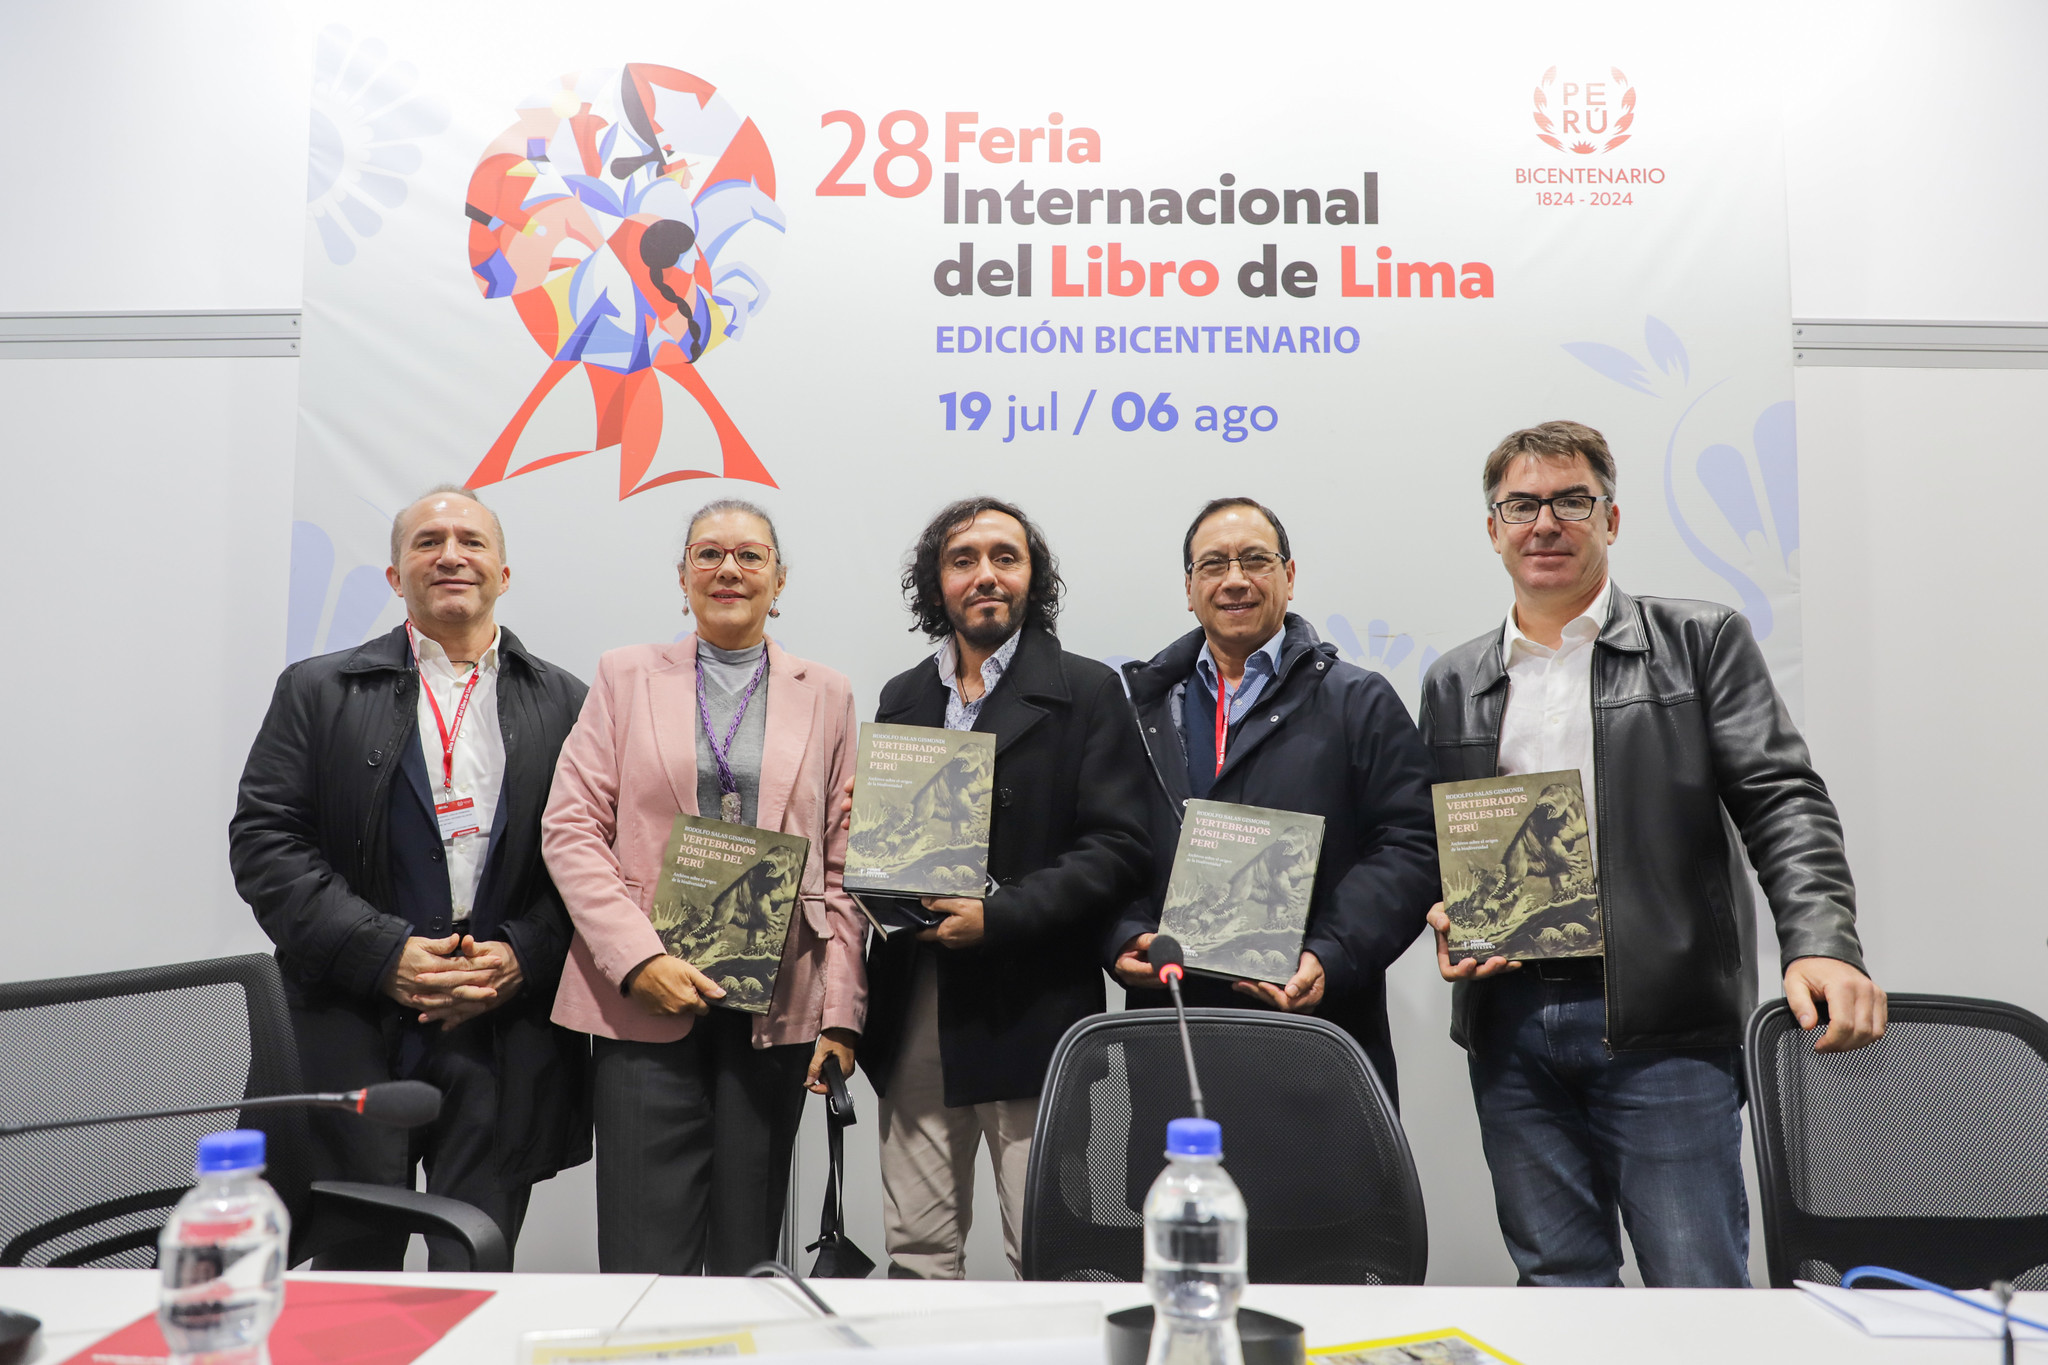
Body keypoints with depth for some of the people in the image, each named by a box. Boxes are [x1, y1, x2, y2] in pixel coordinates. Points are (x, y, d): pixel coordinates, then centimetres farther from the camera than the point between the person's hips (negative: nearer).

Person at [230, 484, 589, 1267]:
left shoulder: (564, 702, 8)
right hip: (354, 1043, 0)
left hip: (505, 1045, 1)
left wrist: (524, 955, -11)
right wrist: (383, 954, -12)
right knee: (353, 1279, 8)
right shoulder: (318, 690, 7)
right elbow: (264, 841, -1)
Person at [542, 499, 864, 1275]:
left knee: (748, 1257, 9)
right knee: (646, 1260, 0)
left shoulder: (827, 695, 9)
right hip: (645, 998, -1)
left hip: (776, 1006, 1)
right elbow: (570, 829, 1)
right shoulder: (626, 676, 8)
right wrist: (641, 959, -11)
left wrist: (841, 1014, -1)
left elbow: (843, 862, 6)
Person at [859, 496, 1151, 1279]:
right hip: (915, 1013, 5)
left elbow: (1117, 849, -8)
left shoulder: (1086, 692, 0)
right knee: (918, 1255, 12)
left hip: (1031, 1012, -4)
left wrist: (998, 917, -16)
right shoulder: (902, 698, 15)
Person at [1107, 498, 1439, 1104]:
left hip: (1317, 1026, -1)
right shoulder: (1142, 705, 14)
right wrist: (1125, 938, -8)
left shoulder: (1361, 703, 6)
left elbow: (1408, 847, -2)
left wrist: (1331, 961, -15)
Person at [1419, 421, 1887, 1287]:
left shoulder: (1703, 642, 4)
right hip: (1510, 1025, 3)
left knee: (1699, 1293, 1)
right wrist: (1447, 915, -4)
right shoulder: (1453, 683, 13)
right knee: (1559, 1287, 12)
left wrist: (1822, 946, -20)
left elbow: (1783, 801, -5)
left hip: (1661, 1024, -3)